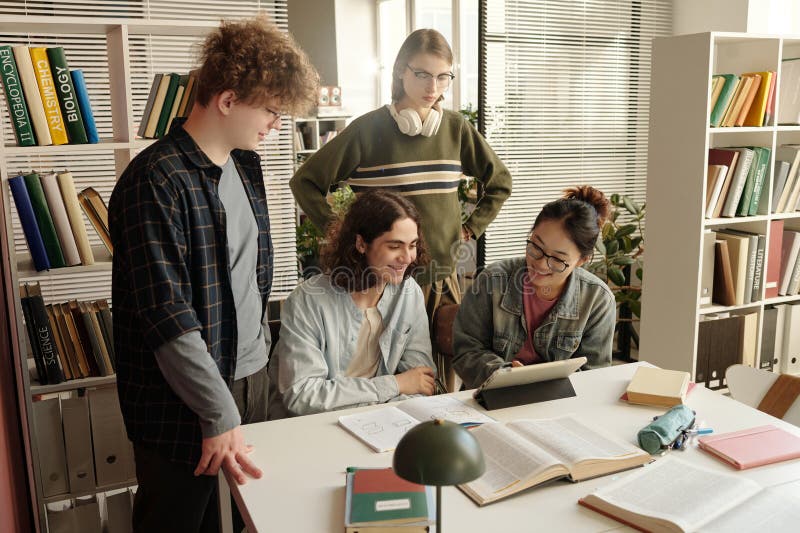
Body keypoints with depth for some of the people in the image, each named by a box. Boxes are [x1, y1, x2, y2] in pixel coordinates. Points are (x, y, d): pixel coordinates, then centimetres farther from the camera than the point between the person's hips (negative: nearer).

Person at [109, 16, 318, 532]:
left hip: (253, 376, 8)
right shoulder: (157, 180, -20)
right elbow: (167, 316, -24)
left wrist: (261, 349, 15)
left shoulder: (246, 164, 7)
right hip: (184, 404, -7)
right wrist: (219, 412, -24)